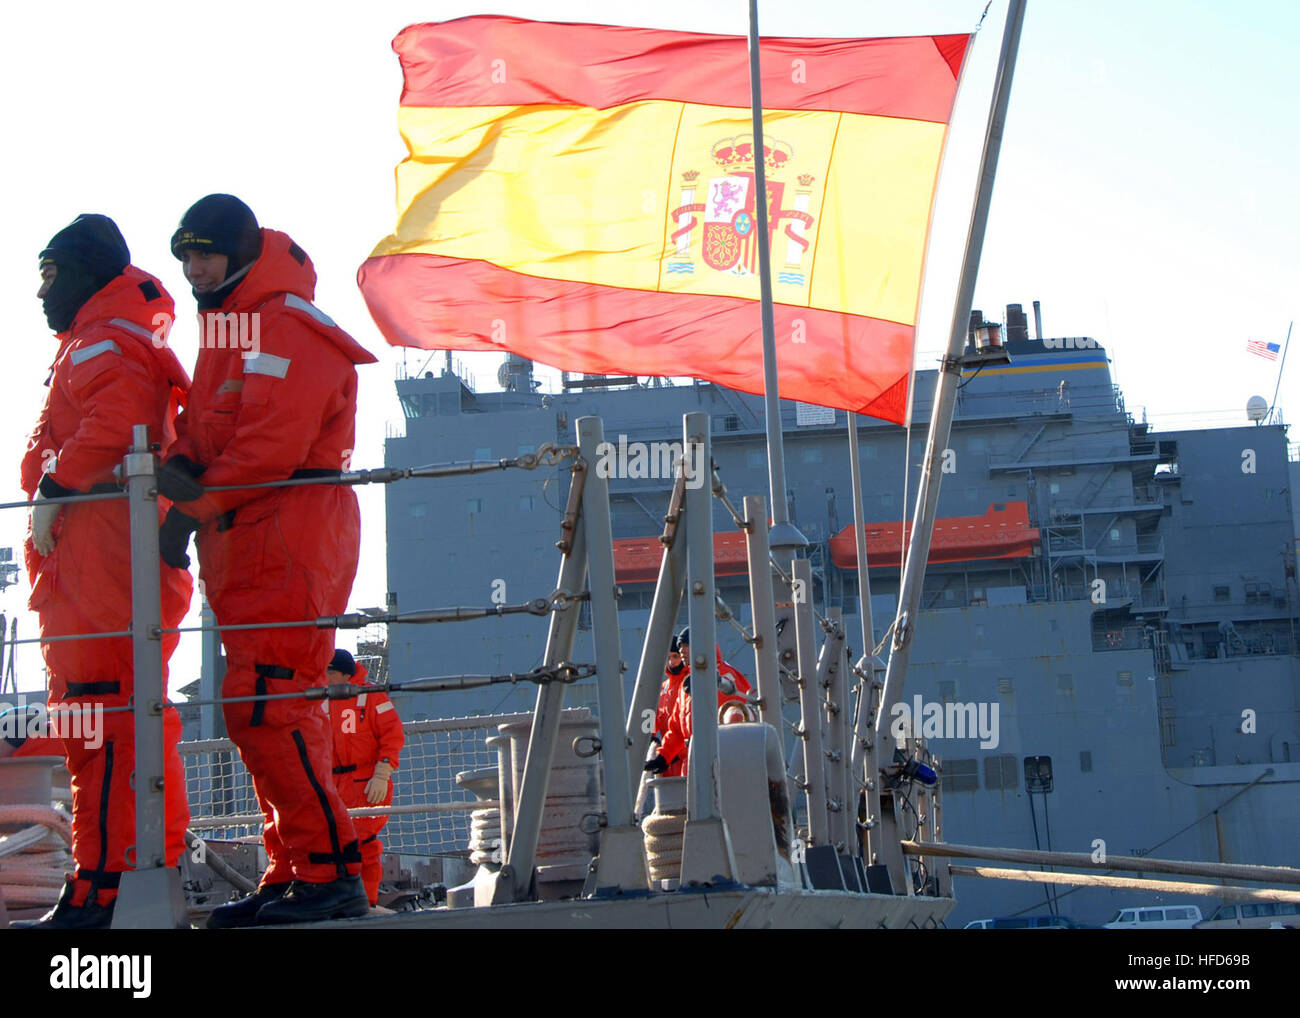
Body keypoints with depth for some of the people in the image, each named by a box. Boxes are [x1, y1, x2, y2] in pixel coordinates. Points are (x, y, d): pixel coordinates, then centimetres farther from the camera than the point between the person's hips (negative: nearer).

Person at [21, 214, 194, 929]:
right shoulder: (134, 343, 28)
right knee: (134, 719, 11)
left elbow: (115, 416, -24)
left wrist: (54, 489, -18)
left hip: (98, 549, -11)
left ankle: (103, 889, -18)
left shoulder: (100, 341, -5)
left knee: (99, 718, -14)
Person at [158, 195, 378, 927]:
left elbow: (269, 445, -20)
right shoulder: (229, 328, 22)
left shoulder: (285, 327, -11)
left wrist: (195, 509, -17)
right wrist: (180, 470, -3)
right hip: (246, 549, 11)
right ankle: (293, 876, 14)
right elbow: (206, 430, 18)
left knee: (264, 709, -15)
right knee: (264, 710, 10)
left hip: (287, 543, -11)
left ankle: (331, 872, -14)